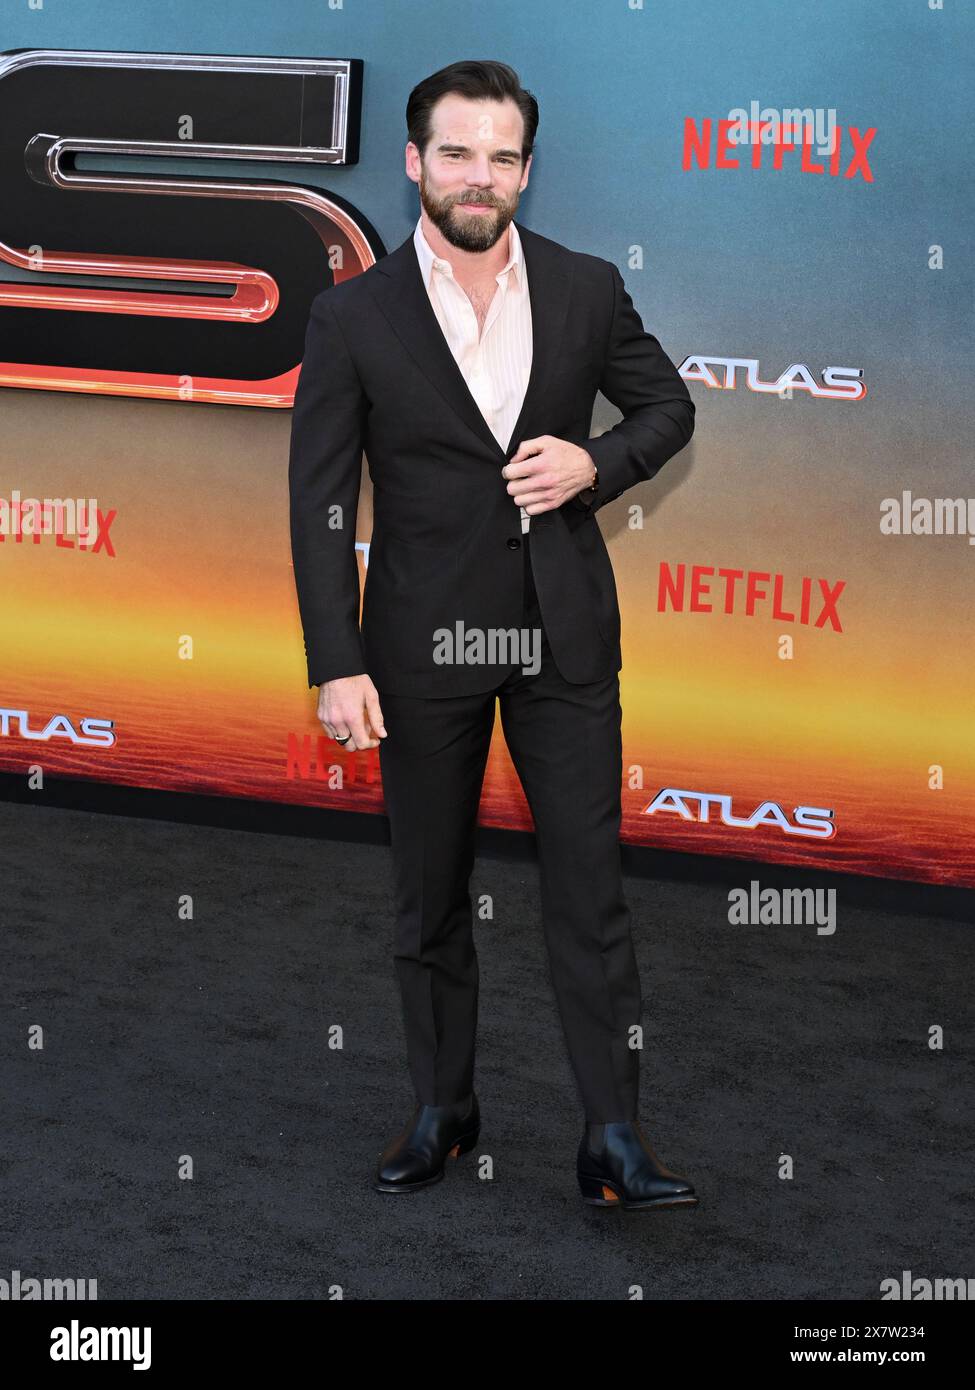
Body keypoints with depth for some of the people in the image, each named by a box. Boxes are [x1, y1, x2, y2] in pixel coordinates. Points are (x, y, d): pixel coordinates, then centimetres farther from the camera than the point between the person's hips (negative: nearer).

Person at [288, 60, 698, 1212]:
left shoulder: (586, 289, 0)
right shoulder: (354, 316, -5)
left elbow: (668, 404, 14)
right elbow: (319, 502, -5)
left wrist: (597, 463, -9)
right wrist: (337, 666, -11)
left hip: (564, 640, 1)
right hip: (423, 646, 0)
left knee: (590, 891, 0)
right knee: (429, 897, 12)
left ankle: (613, 1141, 7)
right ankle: (440, 1110, 28)